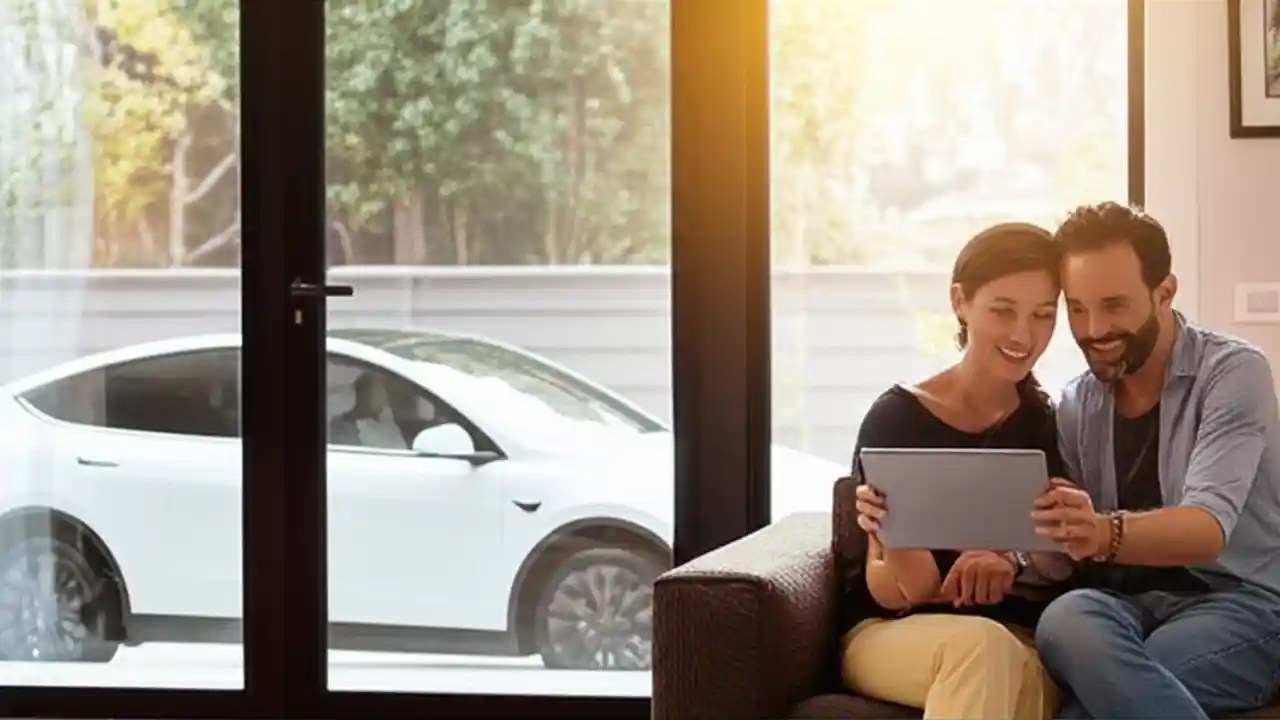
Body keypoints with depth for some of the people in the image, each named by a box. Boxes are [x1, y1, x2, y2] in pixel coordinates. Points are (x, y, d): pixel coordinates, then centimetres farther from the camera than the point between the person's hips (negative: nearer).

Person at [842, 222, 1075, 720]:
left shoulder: (1048, 425, 7)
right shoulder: (896, 417, -4)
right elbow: (894, 594, -7)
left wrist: (1014, 563, -19)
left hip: (1023, 644, 2)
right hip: (893, 634, -2)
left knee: (1018, 674, -36)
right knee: (982, 644, -38)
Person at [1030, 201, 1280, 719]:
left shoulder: (1233, 373, -6)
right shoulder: (1074, 405, 11)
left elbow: (1210, 526, -22)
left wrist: (1107, 534, -44)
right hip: (1127, 603, 5)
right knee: (1068, 619, -34)